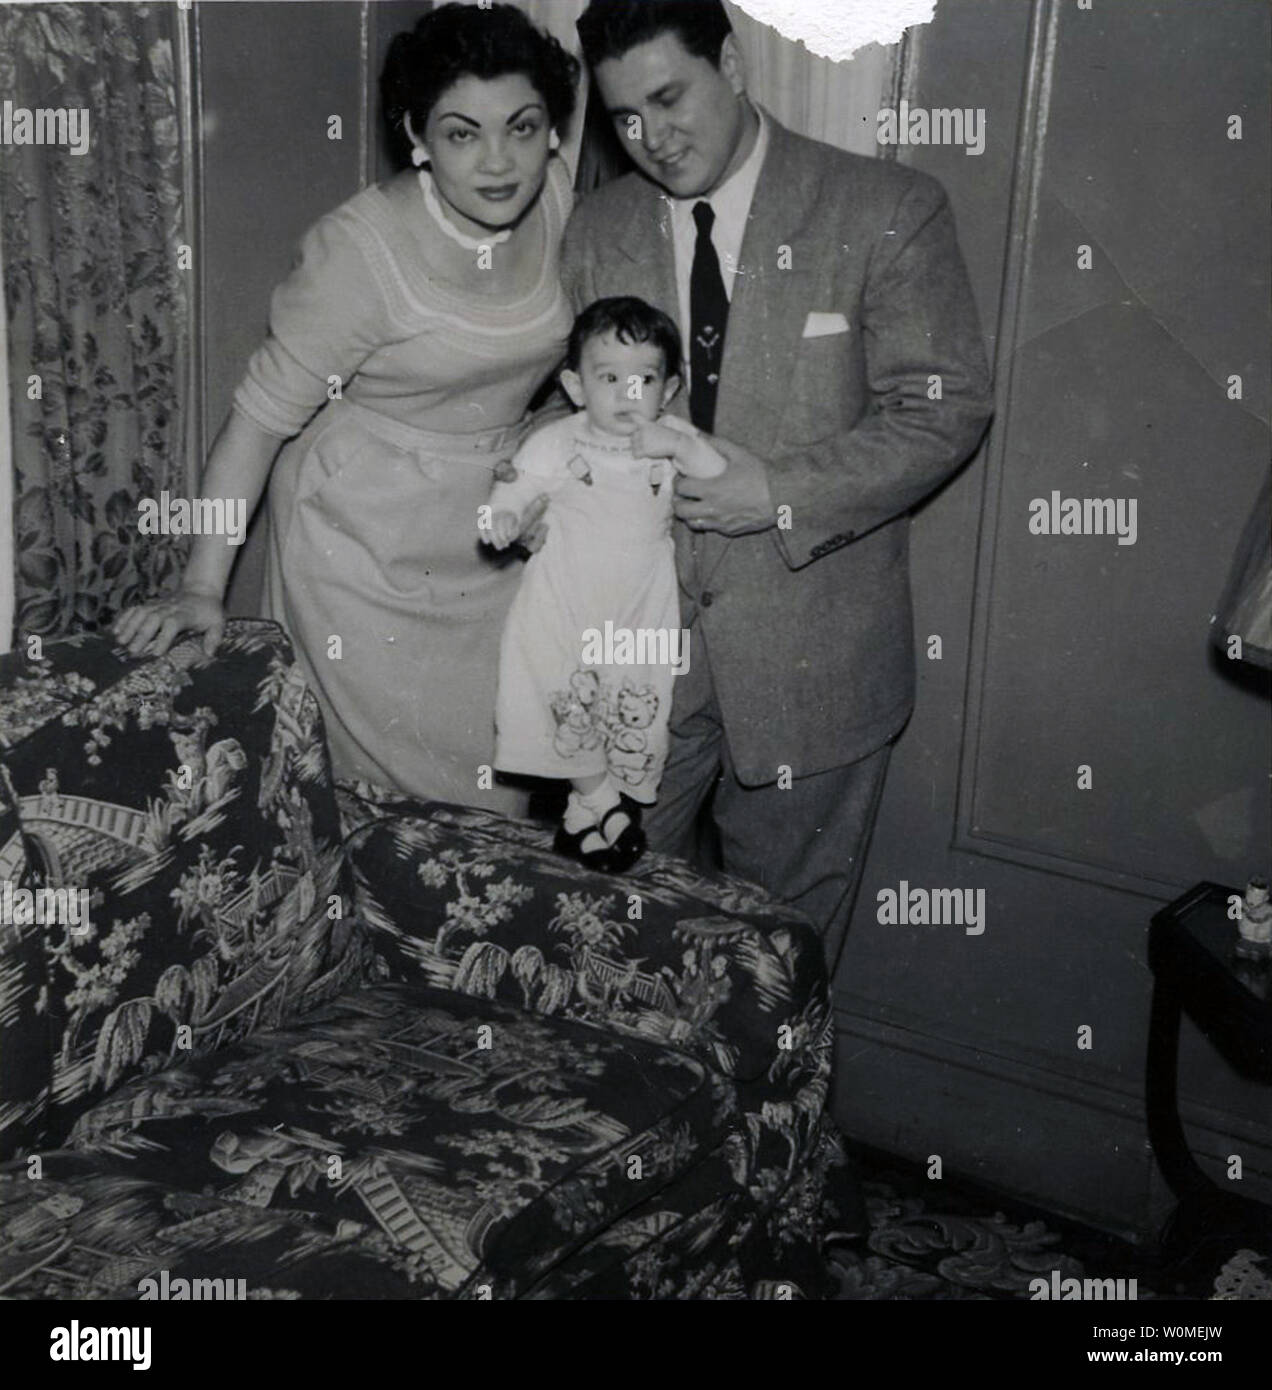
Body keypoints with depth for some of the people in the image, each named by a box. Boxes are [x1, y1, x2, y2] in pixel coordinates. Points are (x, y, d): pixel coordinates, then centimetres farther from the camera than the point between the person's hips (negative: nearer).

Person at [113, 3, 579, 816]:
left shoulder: (556, 197, -6)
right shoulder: (364, 249, -22)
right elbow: (261, 416, -16)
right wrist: (203, 590, -15)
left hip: (492, 543, 5)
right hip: (368, 552, -5)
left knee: (497, 779, 13)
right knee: (392, 786, 3)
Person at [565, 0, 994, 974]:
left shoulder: (889, 212, -7)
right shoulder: (599, 228, 6)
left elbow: (945, 408, -9)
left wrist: (782, 494, -19)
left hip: (810, 649, -3)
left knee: (786, 920, 13)